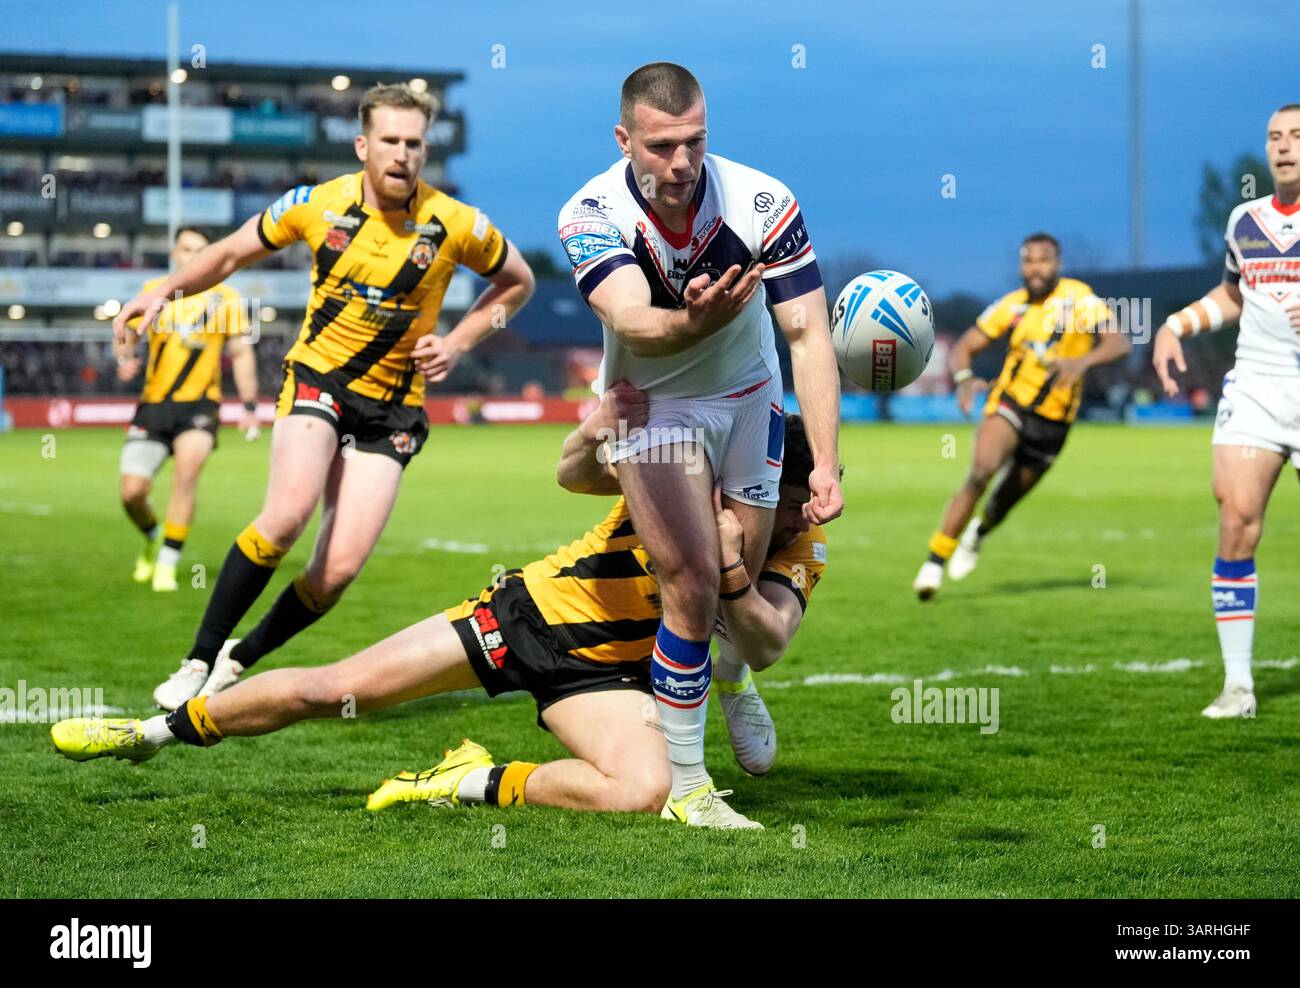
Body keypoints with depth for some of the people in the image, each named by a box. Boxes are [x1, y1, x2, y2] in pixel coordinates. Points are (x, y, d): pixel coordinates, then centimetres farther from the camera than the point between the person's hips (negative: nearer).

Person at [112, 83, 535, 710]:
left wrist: (457, 343, -2)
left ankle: (239, 661, 15)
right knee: (288, 513, -28)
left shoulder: (456, 225, -9)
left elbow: (517, 282, 9)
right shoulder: (317, 205, -7)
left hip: (393, 406, 1)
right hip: (316, 378, -1)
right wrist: (165, 290, -5)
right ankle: (200, 661, -15)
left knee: (339, 569, -11)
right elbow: (232, 253, 9)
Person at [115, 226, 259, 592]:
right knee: (132, 493, -5)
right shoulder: (154, 290, 8)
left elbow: (241, 354, 7)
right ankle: (154, 537, 29)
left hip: (199, 404, -2)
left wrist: (249, 407, 2)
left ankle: (166, 564, -16)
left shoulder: (225, 298, 4)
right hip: (154, 402, 2)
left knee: (186, 472, -26)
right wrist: (125, 358, -15)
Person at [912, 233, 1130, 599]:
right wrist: (964, 378, -20)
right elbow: (963, 347, 3)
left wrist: (1082, 362, -45)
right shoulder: (1012, 305, -2)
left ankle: (980, 531, 48)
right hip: (1010, 403, 0)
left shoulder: (1078, 299, -12)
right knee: (981, 470, -26)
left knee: (1005, 500, 11)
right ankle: (935, 560, -21)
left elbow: (1119, 342, -25)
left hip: (1052, 422, 0)